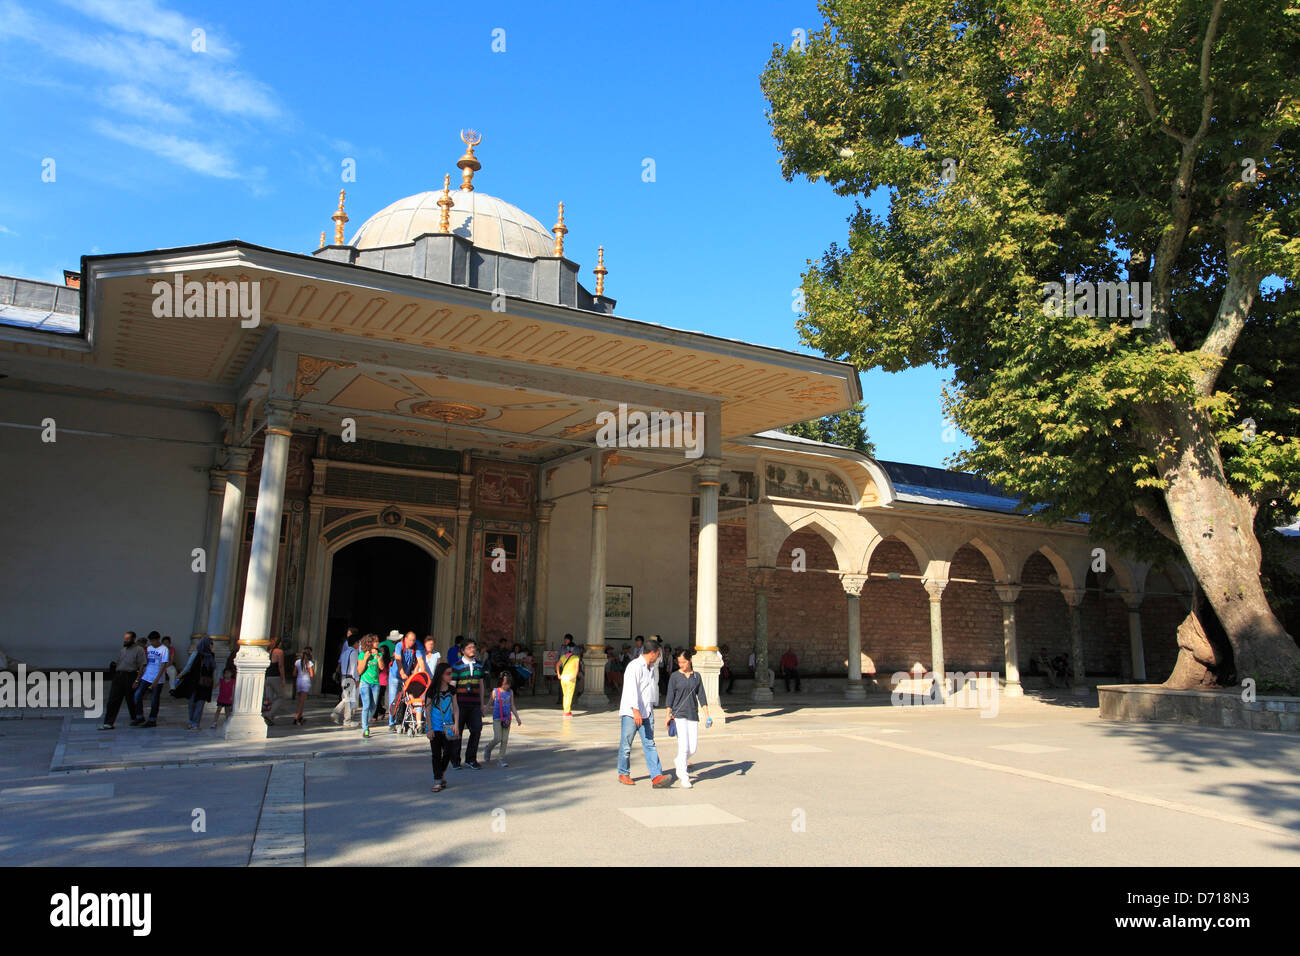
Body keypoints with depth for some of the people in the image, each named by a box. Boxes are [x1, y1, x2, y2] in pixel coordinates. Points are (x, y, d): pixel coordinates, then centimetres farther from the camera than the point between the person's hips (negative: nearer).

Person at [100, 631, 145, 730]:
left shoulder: (139, 650, -4)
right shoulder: (122, 650, 18)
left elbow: (142, 666, -9)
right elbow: (118, 664, 23)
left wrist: (137, 680, -14)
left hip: (130, 676, -6)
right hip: (118, 676, 6)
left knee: (131, 700, 4)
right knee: (113, 700, 0)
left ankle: (135, 719, 24)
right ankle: (108, 723, 0)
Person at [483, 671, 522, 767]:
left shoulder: (510, 692, 6)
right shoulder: (495, 691, -4)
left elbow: (512, 706, 12)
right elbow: (490, 704, 5)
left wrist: (517, 717, 10)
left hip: (507, 718, 4)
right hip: (497, 718, -3)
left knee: (505, 740, 1)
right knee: (497, 738, -9)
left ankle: (501, 759, 8)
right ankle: (488, 749, 21)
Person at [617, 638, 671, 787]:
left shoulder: (651, 668, 17)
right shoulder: (635, 666, -12)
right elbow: (631, 689, -21)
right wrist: (636, 711, -27)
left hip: (646, 713, 7)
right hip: (630, 713, -7)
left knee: (649, 744, -3)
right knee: (626, 745, 4)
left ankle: (656, 776, -10)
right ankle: (623, 774, 20)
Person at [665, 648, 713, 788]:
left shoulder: (696, 676, 8)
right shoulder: (675, 676, 0)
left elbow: (701, 696, 8)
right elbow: (670, 697, 0)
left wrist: (707, 715, 2)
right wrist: (668, 716, -5)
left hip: (693, 714, 3)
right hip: (679, 714, -3)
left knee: (693, 747, 1)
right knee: (683, 745, -11)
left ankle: (679, 761, 32)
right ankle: (684, 777, 3)